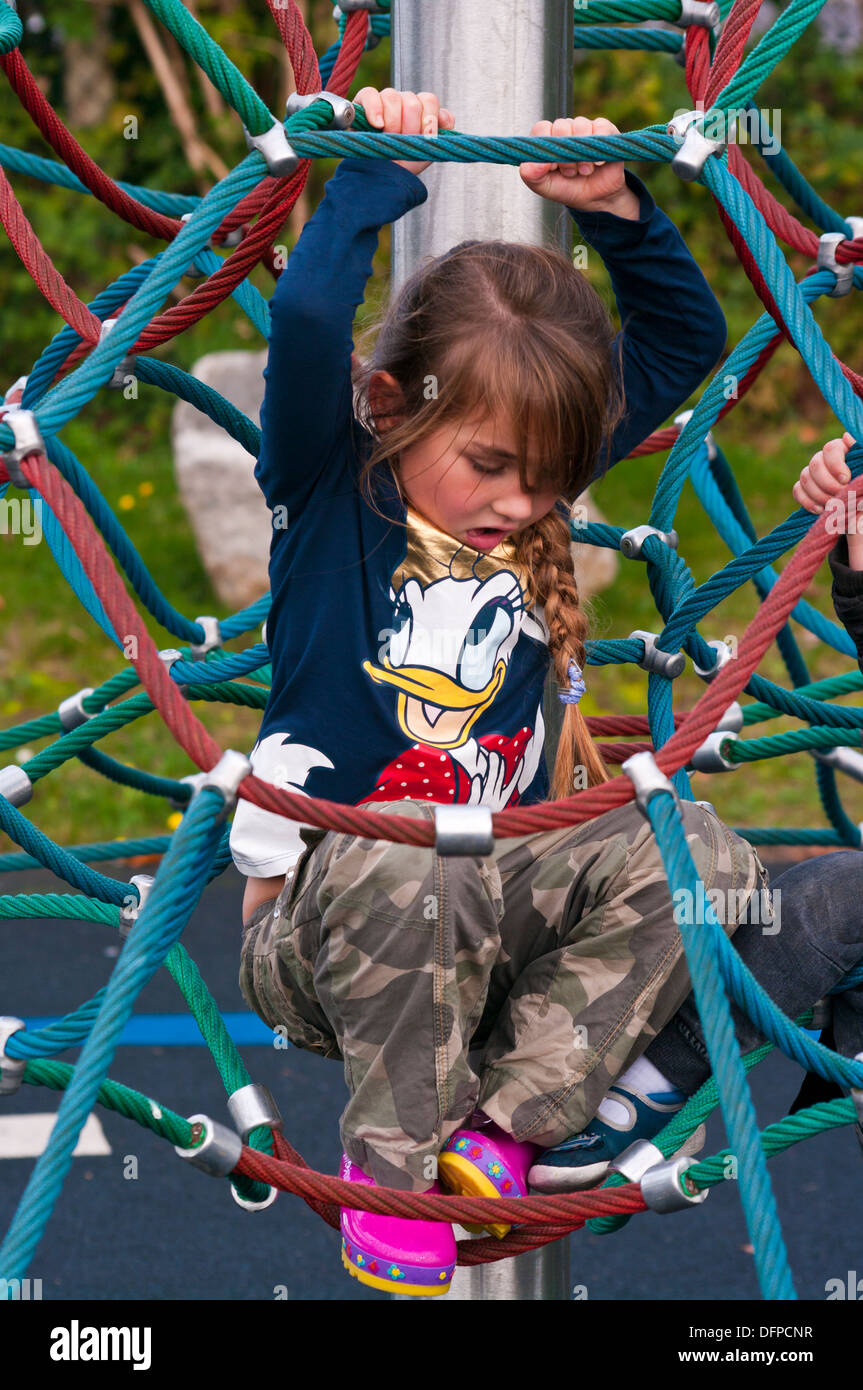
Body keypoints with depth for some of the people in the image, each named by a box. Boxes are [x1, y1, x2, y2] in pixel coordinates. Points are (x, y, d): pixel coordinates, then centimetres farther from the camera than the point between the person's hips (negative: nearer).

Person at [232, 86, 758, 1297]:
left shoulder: (527, 494, 6)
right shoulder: (331, 491, -8)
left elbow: (686, 339, 12)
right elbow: (306, 321, -29)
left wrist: (615, 211, -3)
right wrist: (379, 177, -19)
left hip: (498, 908, 5)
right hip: (314, 927, -5)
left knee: (700, 857, -18)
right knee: (403, 882, -41)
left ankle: (501, 1127, -17)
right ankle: (395, 1164, -16)